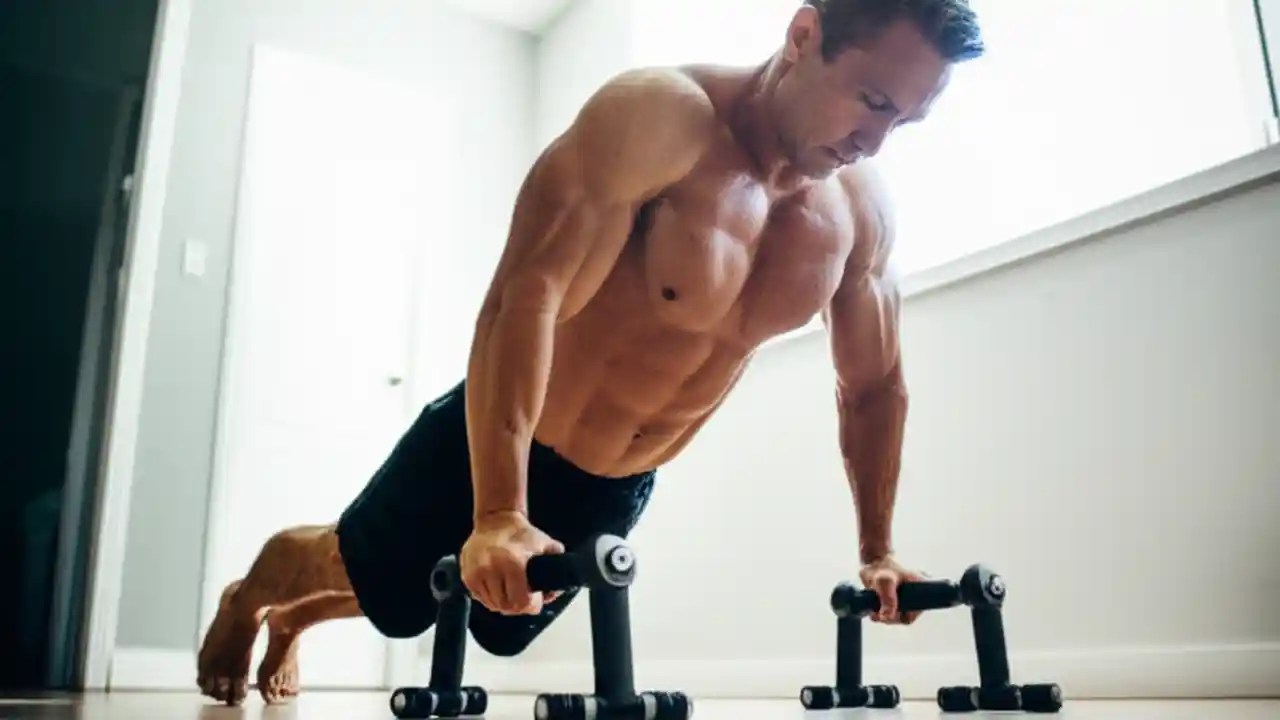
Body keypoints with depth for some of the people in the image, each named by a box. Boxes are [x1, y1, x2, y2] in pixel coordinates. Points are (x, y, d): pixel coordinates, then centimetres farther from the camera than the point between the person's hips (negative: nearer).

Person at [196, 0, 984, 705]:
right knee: (375, 589, 16)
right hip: (501, 449, -6)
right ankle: (248, 602, 54)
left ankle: (294, 622, 56)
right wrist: (498, 516, -42)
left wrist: (878, 550, 4)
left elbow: (875, 387, 4)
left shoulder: (863, 211, -8)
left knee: (500, 631, 27)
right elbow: (525, 299, -36)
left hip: (616, 490, 7)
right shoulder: (659, 118, -27)